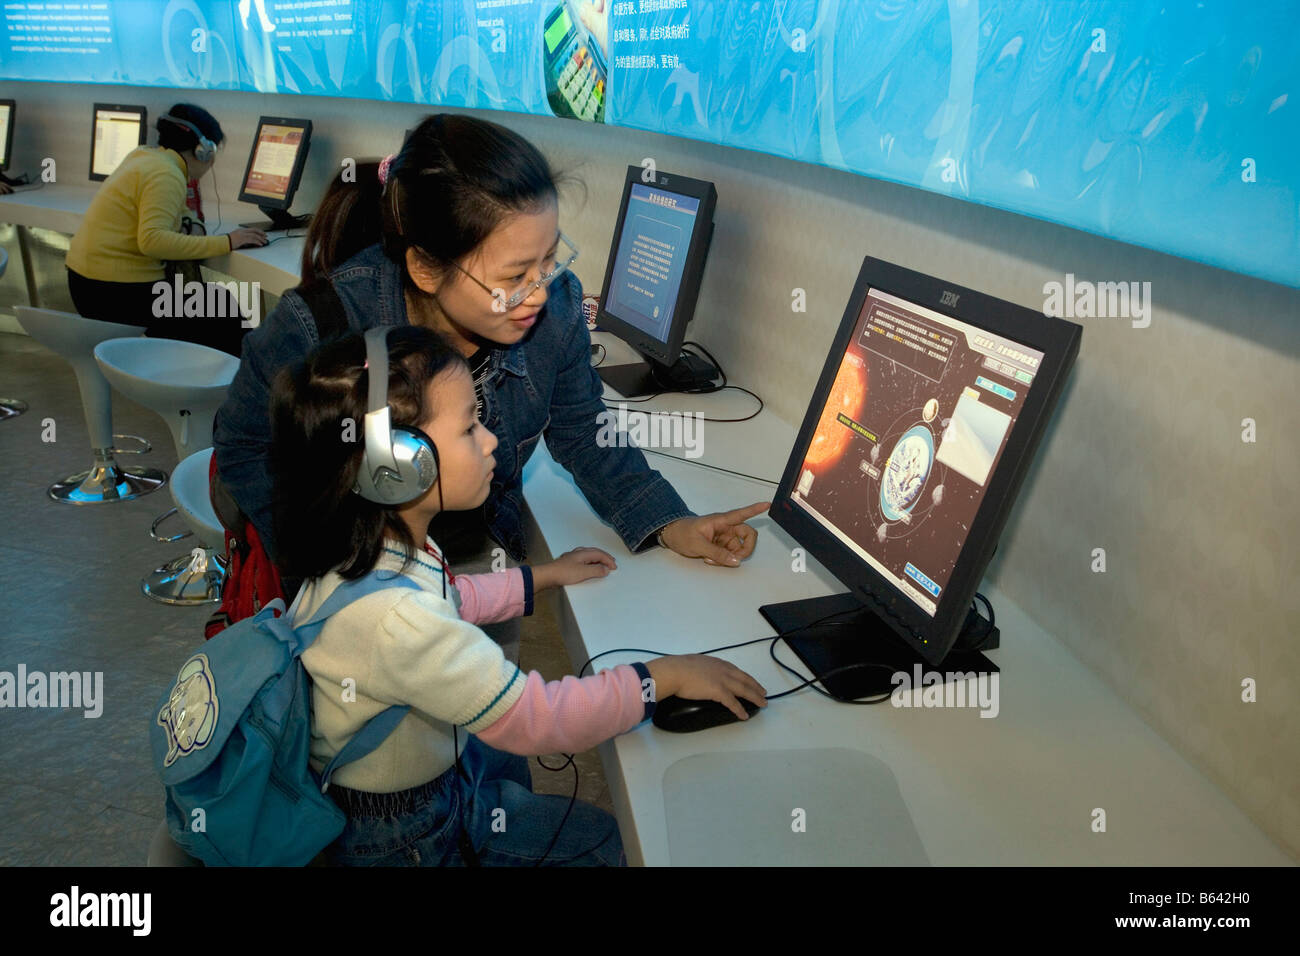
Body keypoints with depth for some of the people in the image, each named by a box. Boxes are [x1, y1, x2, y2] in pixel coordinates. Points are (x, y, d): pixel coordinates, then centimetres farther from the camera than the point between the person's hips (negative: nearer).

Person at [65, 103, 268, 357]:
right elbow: (152, 239, -30)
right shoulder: (167, 176, -17)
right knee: (223, 308, -6)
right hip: (115, 294, -10)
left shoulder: (143, 154, 11)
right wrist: (224, 243, -27)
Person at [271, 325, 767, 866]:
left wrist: (545, 576, 13)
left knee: (508, 760, 33)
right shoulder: (392, 619, -42)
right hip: (402, 834, -8)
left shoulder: (380, 545, -11)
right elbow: (535, 718, -36)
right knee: (604, 840, 5)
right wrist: (666, 676, -27)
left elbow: (450, 601, 11)